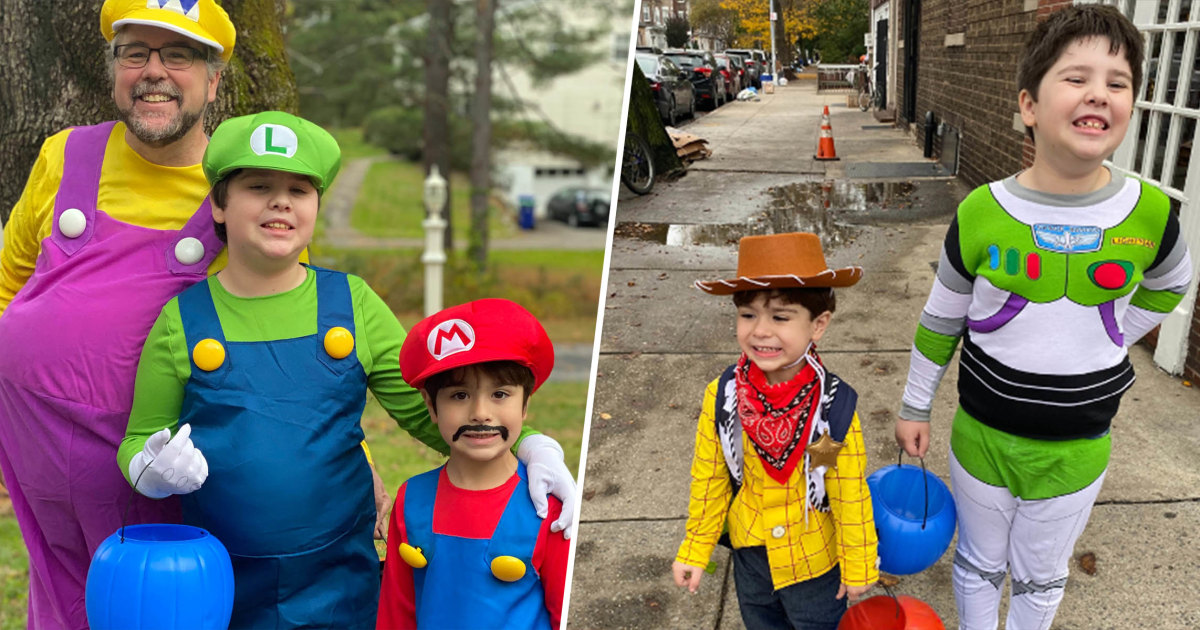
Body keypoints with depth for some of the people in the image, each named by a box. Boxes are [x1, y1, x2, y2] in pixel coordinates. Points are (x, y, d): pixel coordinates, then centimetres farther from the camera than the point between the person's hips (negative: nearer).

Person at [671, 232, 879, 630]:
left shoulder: (835, 407, -26)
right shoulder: (722, 397, -20)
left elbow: (852, 496, -14)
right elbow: (709, 479, -7)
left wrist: (858, 567, -4)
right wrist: (695, 549, 1)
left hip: (815, 558, -2)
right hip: (750, 552, 3)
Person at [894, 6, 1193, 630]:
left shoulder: (1149, 215, -12)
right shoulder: (982, 214, -15)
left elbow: (1170, 284, 12)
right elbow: (940, 320, -2)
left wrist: (1110, 345, 6)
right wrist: (915, 406, 5)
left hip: (1076, 448, 1)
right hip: (982, 434, -1)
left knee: (1040, 577, 21)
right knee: (979, 564, 20)